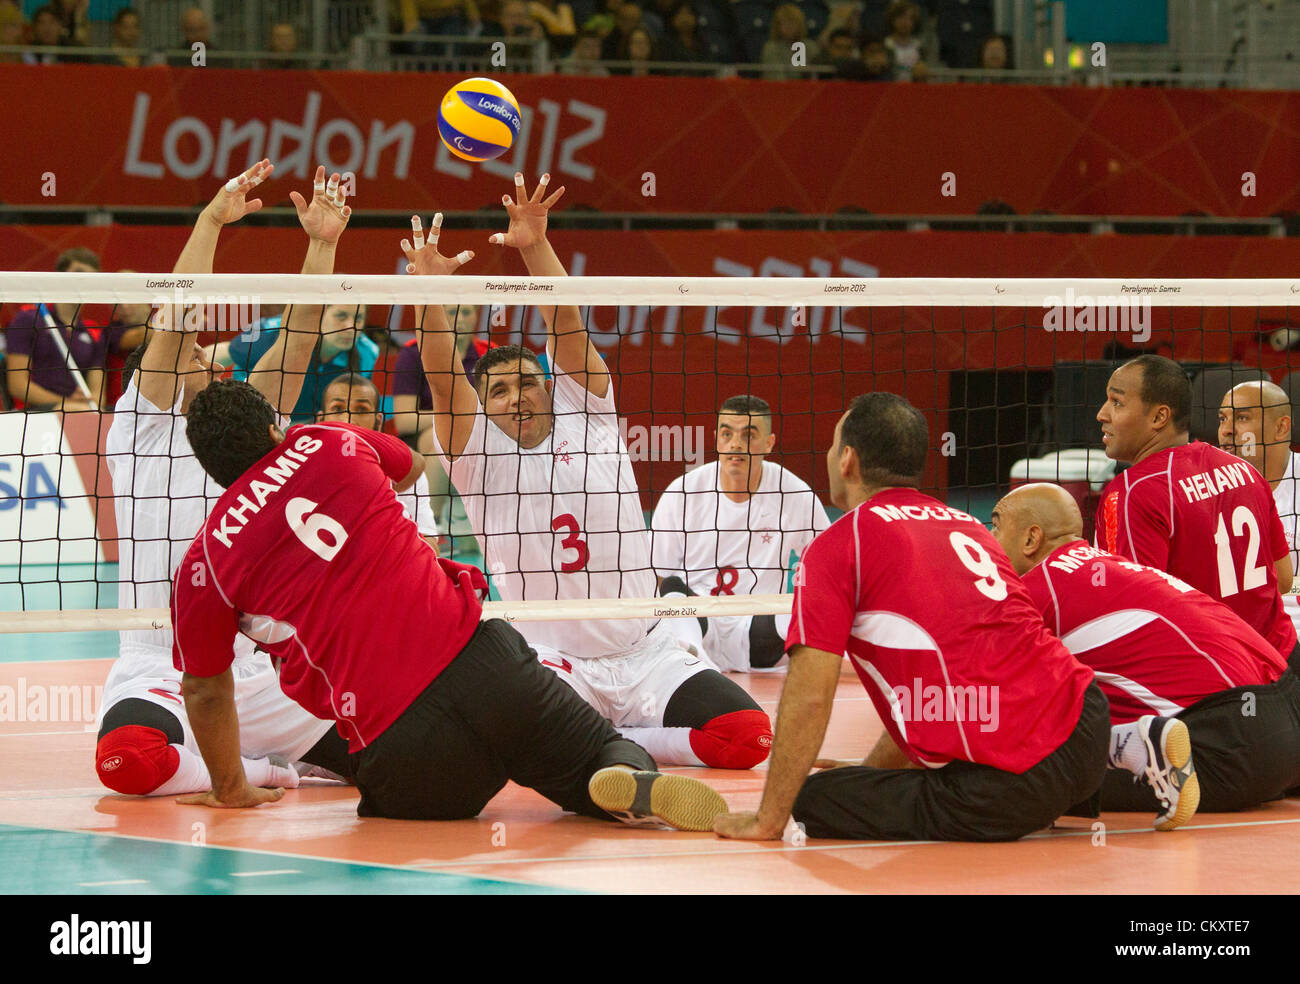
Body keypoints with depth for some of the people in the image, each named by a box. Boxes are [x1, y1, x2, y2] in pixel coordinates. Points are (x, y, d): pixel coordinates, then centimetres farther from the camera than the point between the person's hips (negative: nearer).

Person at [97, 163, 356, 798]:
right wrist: (210, 221, -14)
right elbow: (175, 319, -8)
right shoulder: (140, 433, 4)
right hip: (157, 678, -5)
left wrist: (322, 245, 2)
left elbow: (297, 340, 10)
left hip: (249, 678, 5)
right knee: (128, 760, -38)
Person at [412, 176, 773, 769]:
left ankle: (615, 741, 4)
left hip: (647, 653, 3)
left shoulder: (588, 420, 6)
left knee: (747, 737, -18)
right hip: (552, 660, -3)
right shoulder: (480, 456, 2)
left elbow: (567, 329, -7)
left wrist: (536, 247, -23)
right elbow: (443, 380, -14)